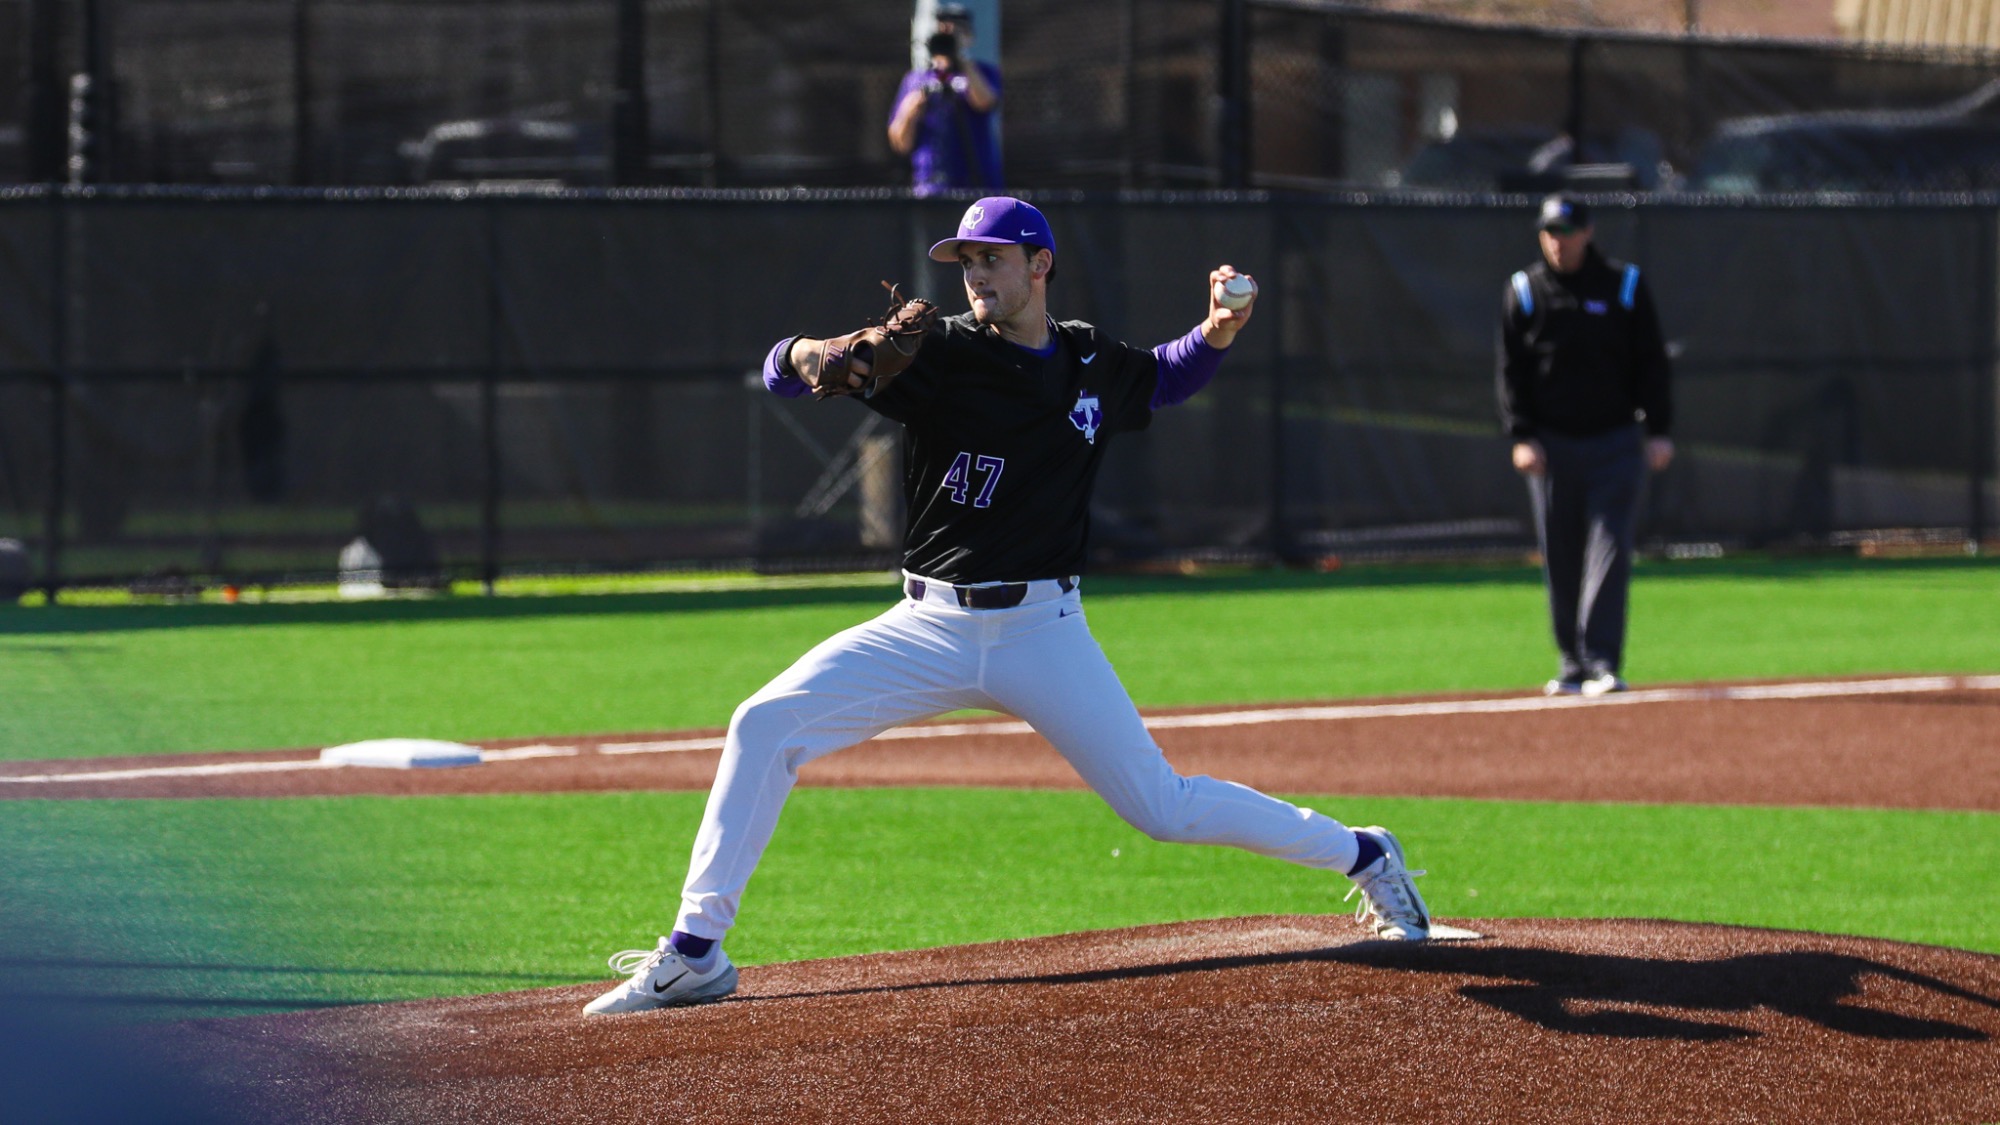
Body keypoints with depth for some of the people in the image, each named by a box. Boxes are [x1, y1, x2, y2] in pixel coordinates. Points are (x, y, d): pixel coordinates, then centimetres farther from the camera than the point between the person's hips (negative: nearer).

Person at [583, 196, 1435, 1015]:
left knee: (1162, 808, -2)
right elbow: (783, 373, -10)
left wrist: (1217, 334, 6)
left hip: (1042, 631, 0)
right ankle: (694, 952, -11)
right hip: (930, 629, 0)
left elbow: (1163, 379, 27)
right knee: (766, 725, -16)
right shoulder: (941, 355, -4)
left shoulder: (1095, 367, 4)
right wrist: (804, 354, -35)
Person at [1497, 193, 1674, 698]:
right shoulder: (1524, 291, 5)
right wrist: (1521, 436, -6)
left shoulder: (1624, 286, 3)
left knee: (1609, 552, -10)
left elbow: (1651, 363, 5)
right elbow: (1511, 369, 4)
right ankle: (1573, 664, 15)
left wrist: (1658, 429, -3)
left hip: (1615, 442, -1)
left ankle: (1603, 663, -14)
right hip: (1552, 444, 1)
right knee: (1560, 559, 5)